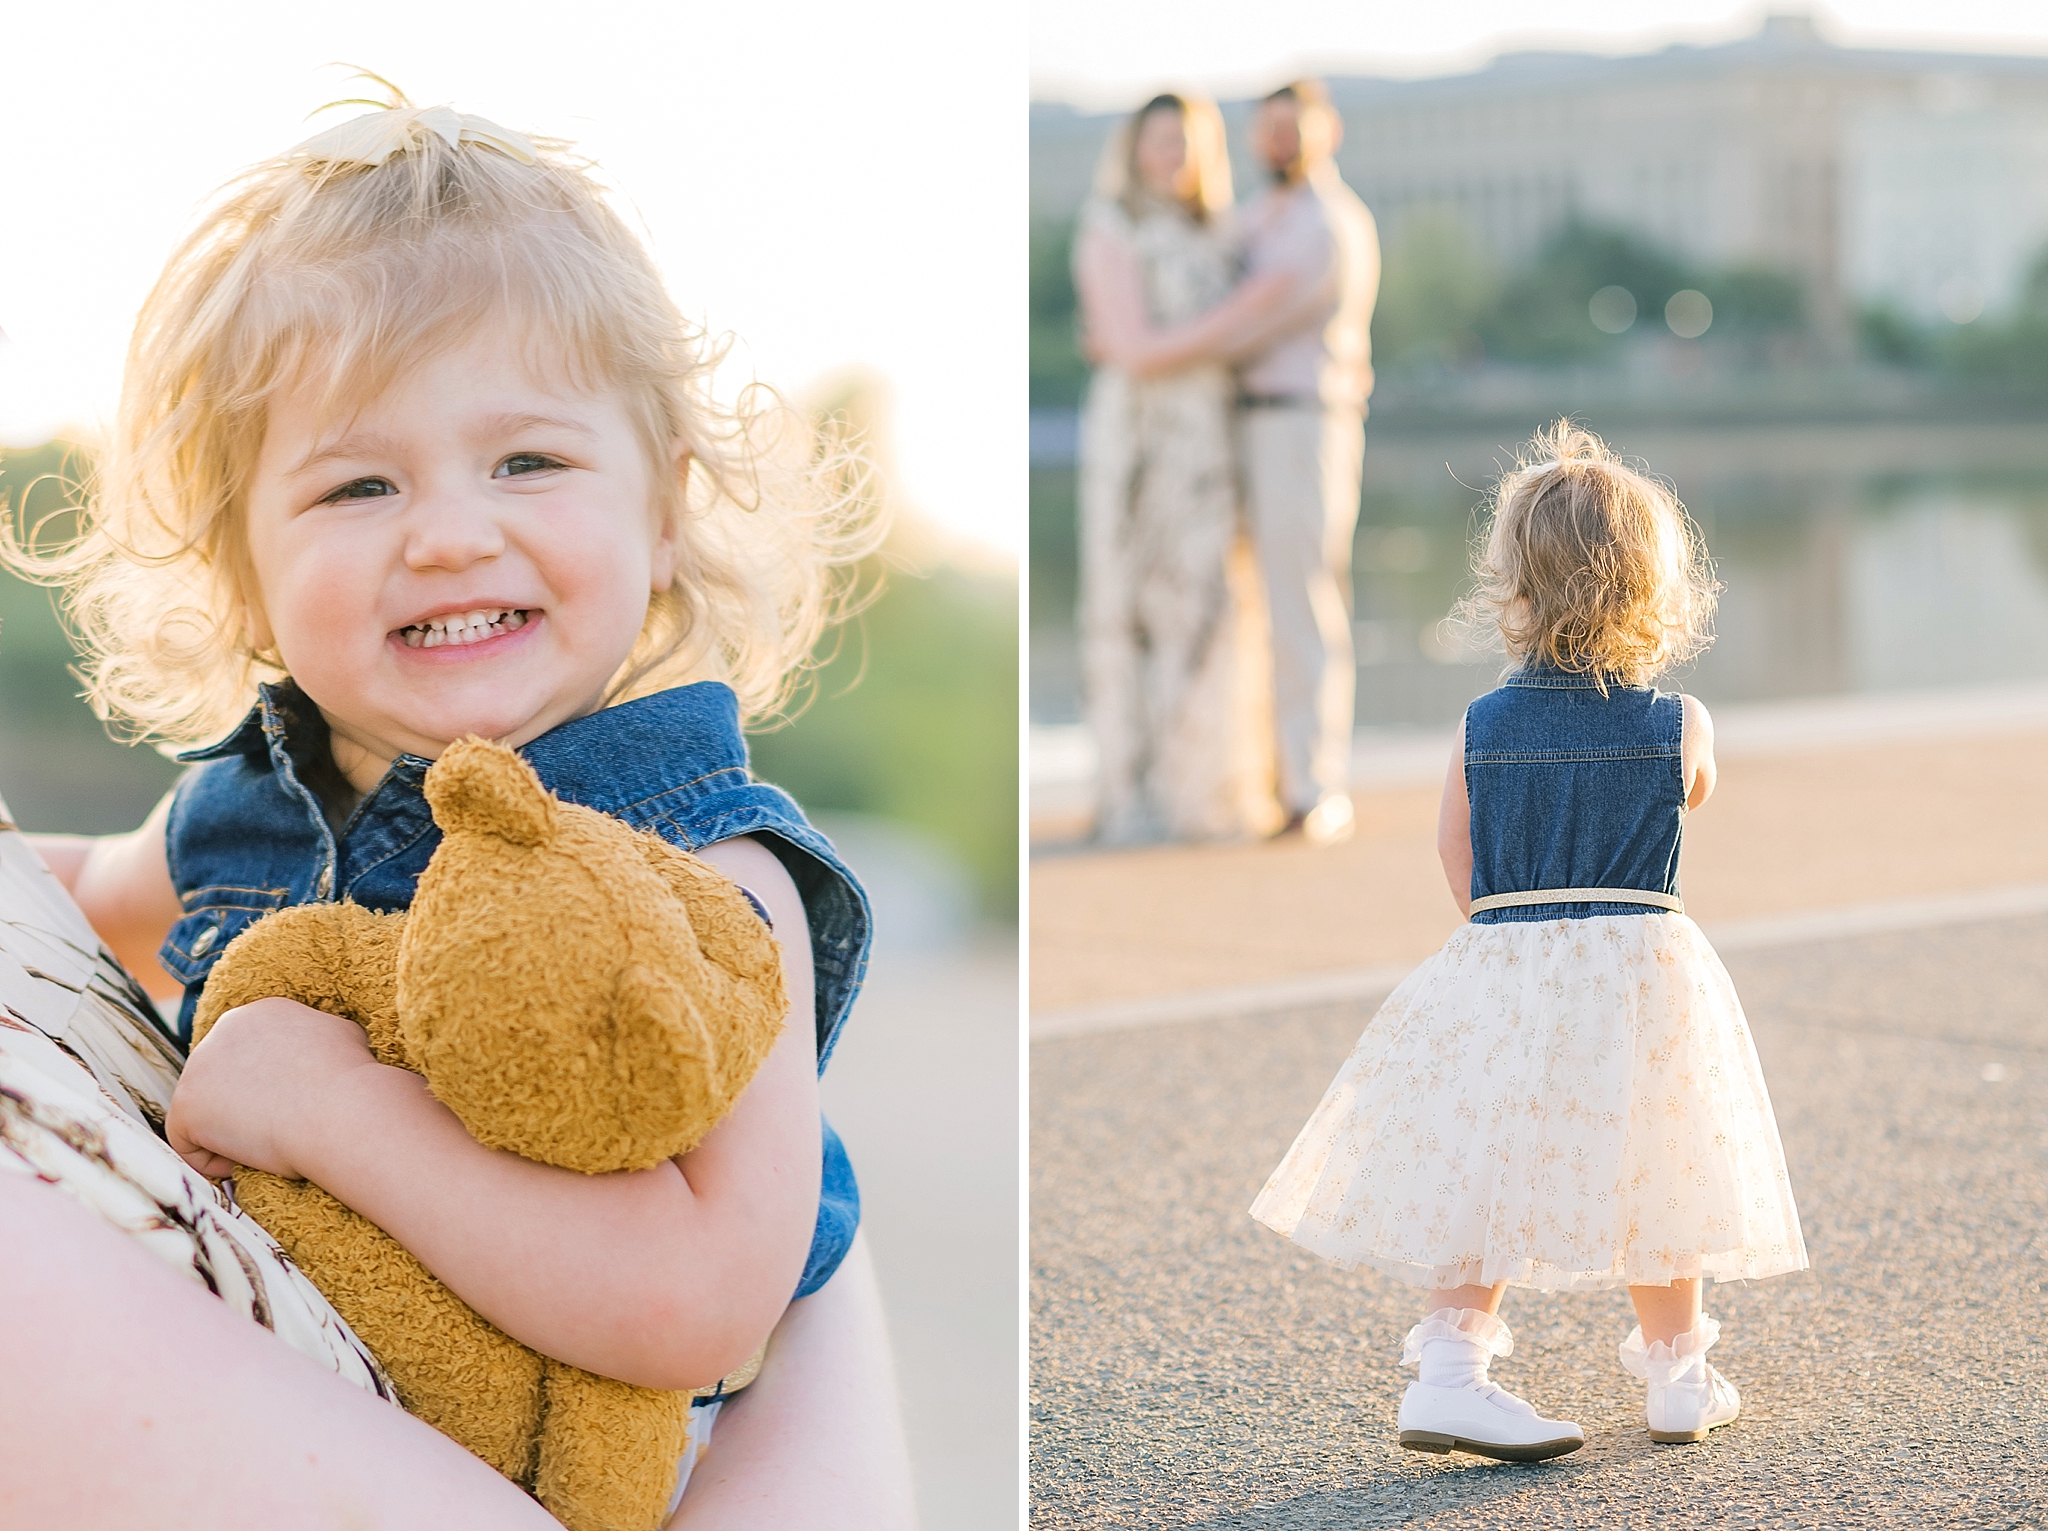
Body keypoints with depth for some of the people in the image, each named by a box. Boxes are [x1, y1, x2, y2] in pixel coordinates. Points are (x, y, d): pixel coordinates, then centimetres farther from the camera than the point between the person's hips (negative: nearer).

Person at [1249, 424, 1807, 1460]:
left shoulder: (1484, 726, -2)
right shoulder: (1677, 726, -6)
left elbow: (1456, 853, 9)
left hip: (1499, 970, 1)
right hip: (1641, 969, -1)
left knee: (1484, 1178, 10)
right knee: (1651, 1174, 13)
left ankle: (1449, 1366, 1)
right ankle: (1677, 1376, 26)